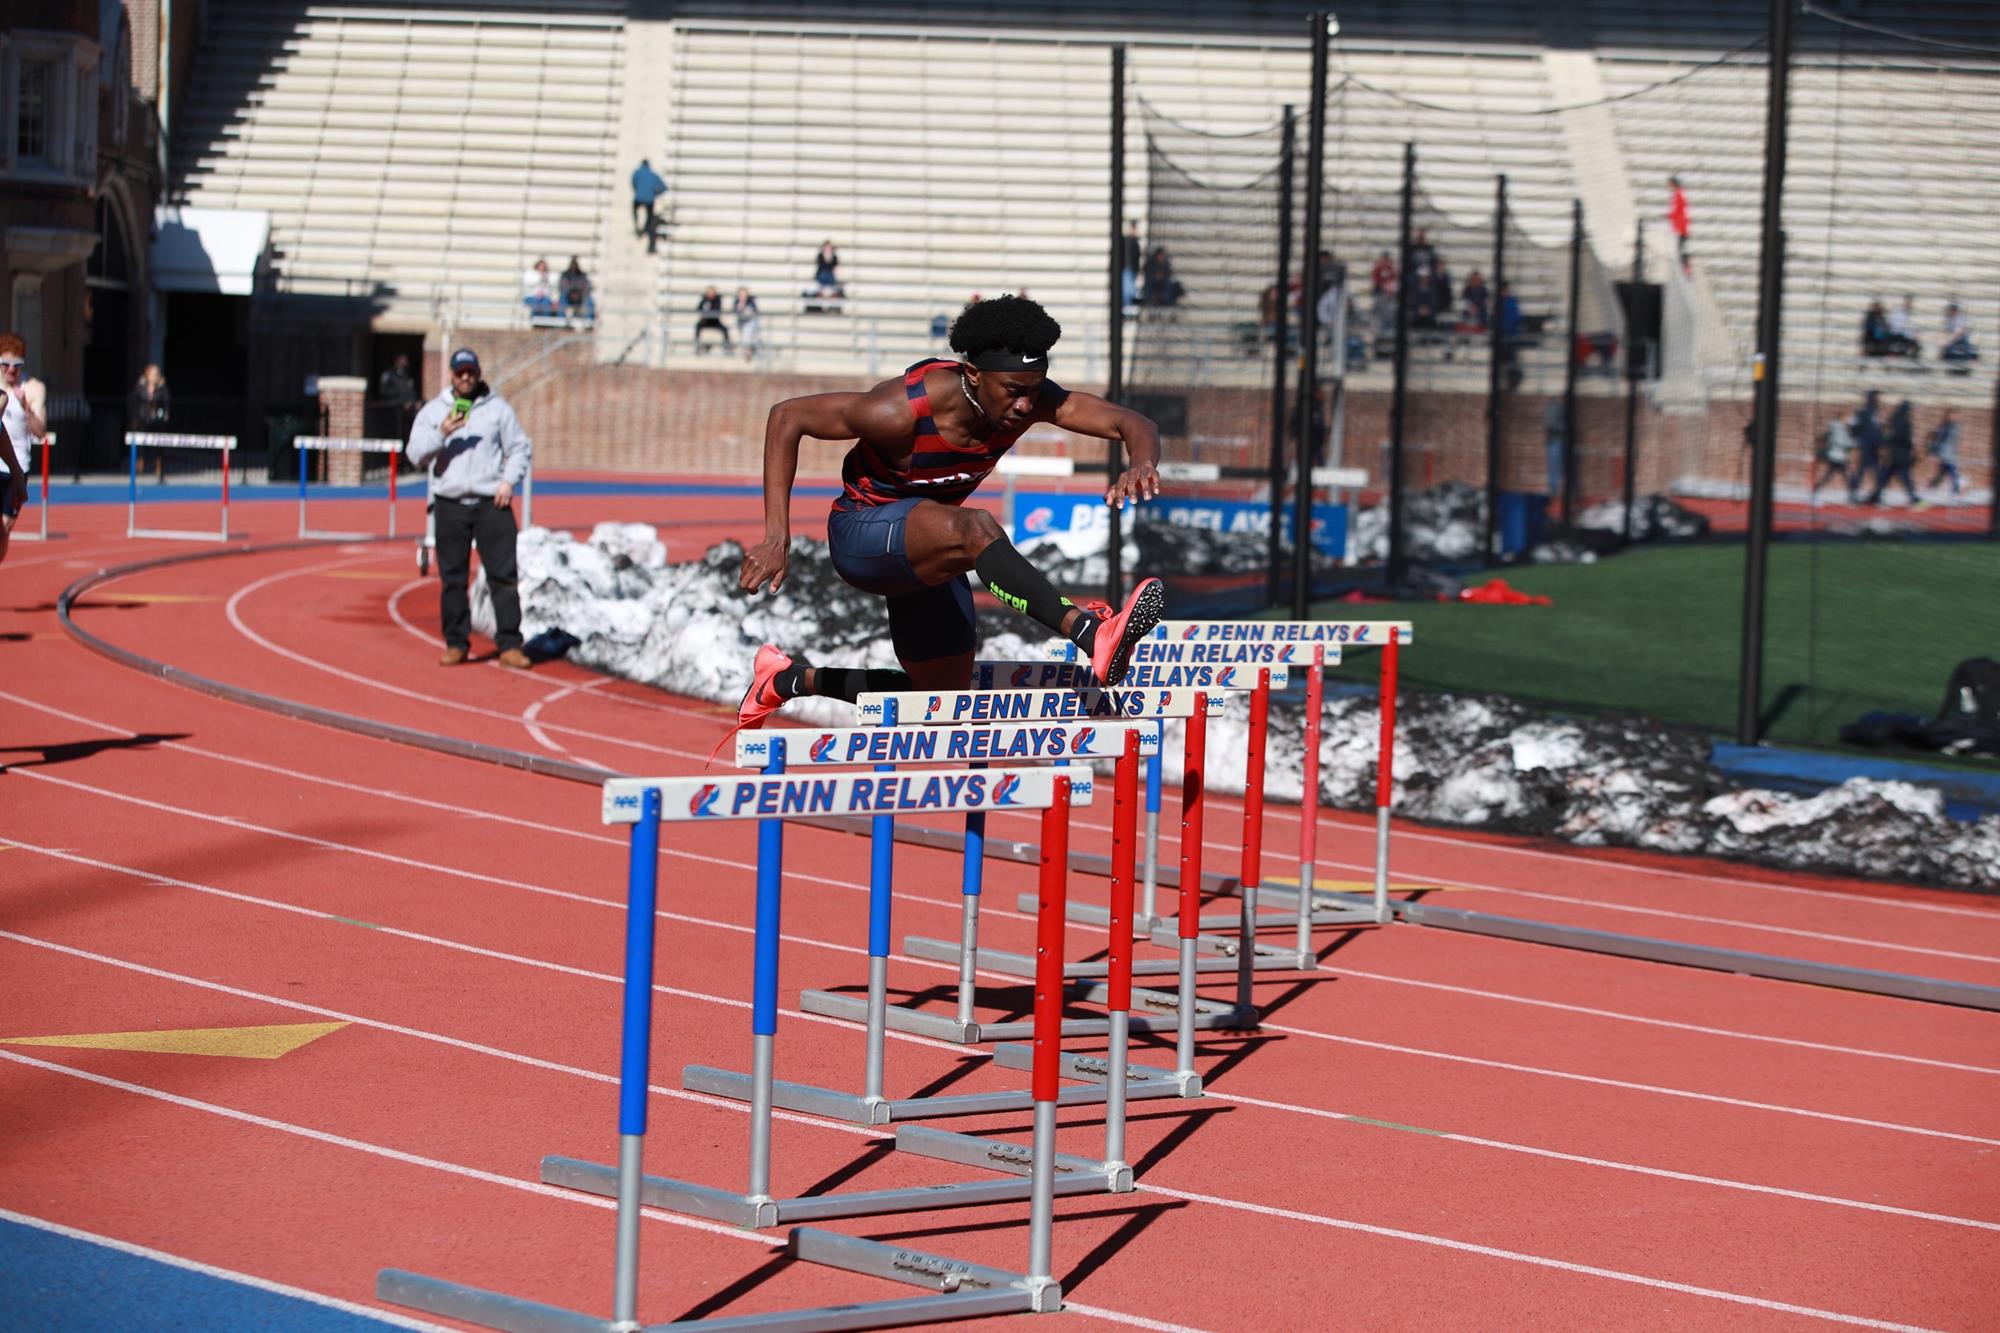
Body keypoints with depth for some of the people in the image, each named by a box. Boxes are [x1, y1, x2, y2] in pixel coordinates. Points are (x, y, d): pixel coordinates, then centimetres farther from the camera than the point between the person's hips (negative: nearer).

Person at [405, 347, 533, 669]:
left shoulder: (497, 408, 8)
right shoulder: (432, 411, 9)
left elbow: (521, 447, 10)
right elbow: (416, 455, 0)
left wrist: (509, 480, -5)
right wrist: (442, 432, -17)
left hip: (492, 503, -1)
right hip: (450, 504, 1)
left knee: (504, 574, -5)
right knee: (452, 578, 4)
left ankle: (509, 645, -4)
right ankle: (456, 643, 12)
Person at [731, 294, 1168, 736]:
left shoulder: (1031, 397, -16)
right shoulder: (906, 408, -30)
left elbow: (1134, 424, -19)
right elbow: (787, 417, -23)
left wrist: (1141, 462, -45)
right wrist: (777, 536, -29)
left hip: (930, 547, 8)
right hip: (862, 534, -7)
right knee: (976, 530, -39)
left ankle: (792, 679, 29)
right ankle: (1093, 635, -58)